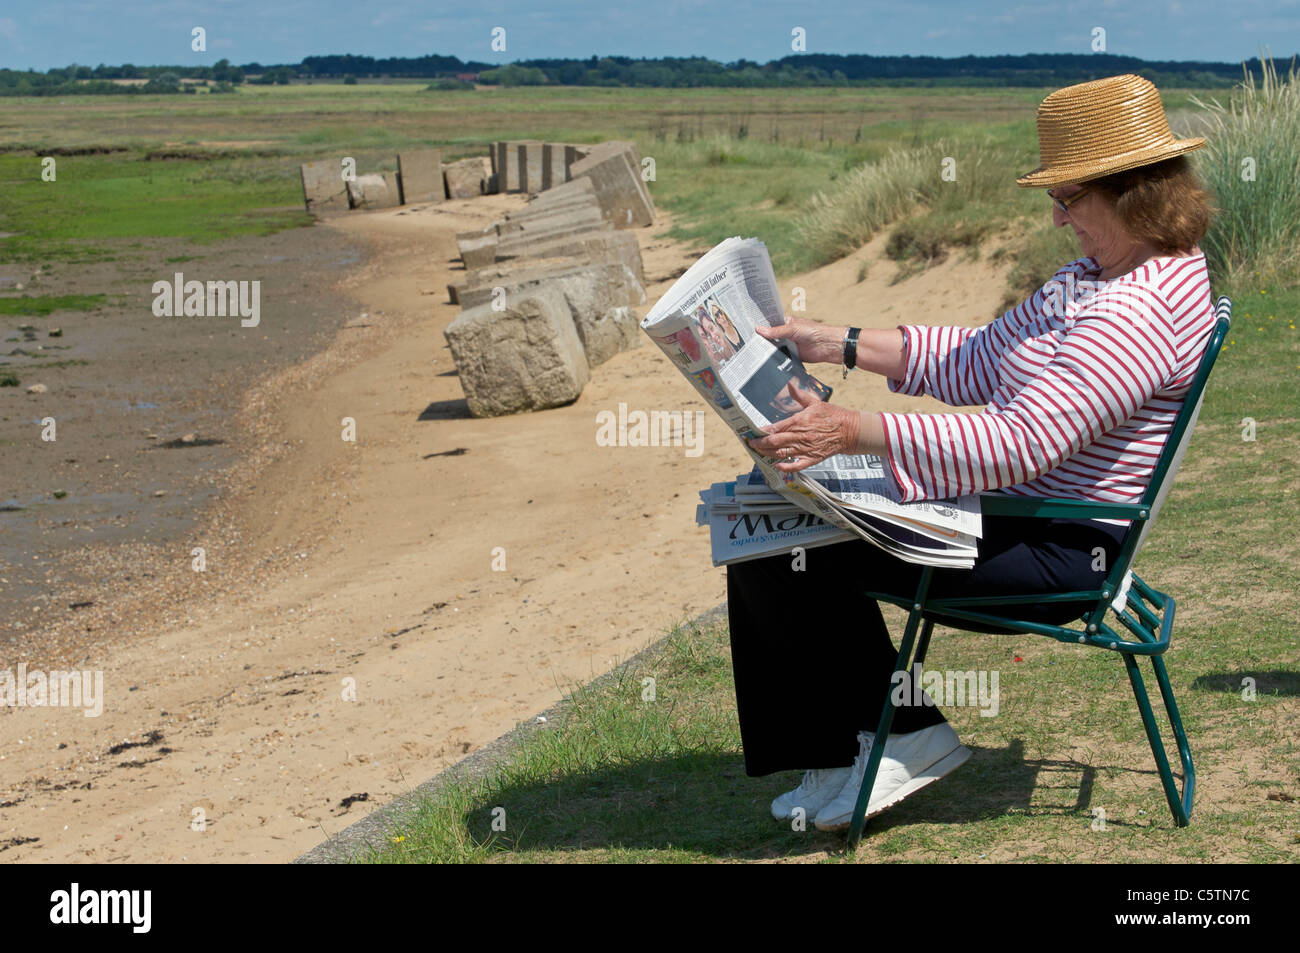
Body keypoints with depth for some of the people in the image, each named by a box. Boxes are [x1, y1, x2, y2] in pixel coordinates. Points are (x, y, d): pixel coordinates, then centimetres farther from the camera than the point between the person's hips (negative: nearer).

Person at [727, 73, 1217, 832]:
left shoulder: (1140, 312, -24)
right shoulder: (1101, 275, 11)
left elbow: (1021, 443, -32)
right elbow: (978, 365, 16)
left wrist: (856, 432, -37)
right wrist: (841, 345, 8)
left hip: (1052, 551, -11)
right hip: (1014, 509, 11)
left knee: (790, 546, -15)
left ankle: (909, 736, 1)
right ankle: (828, 756, 11)